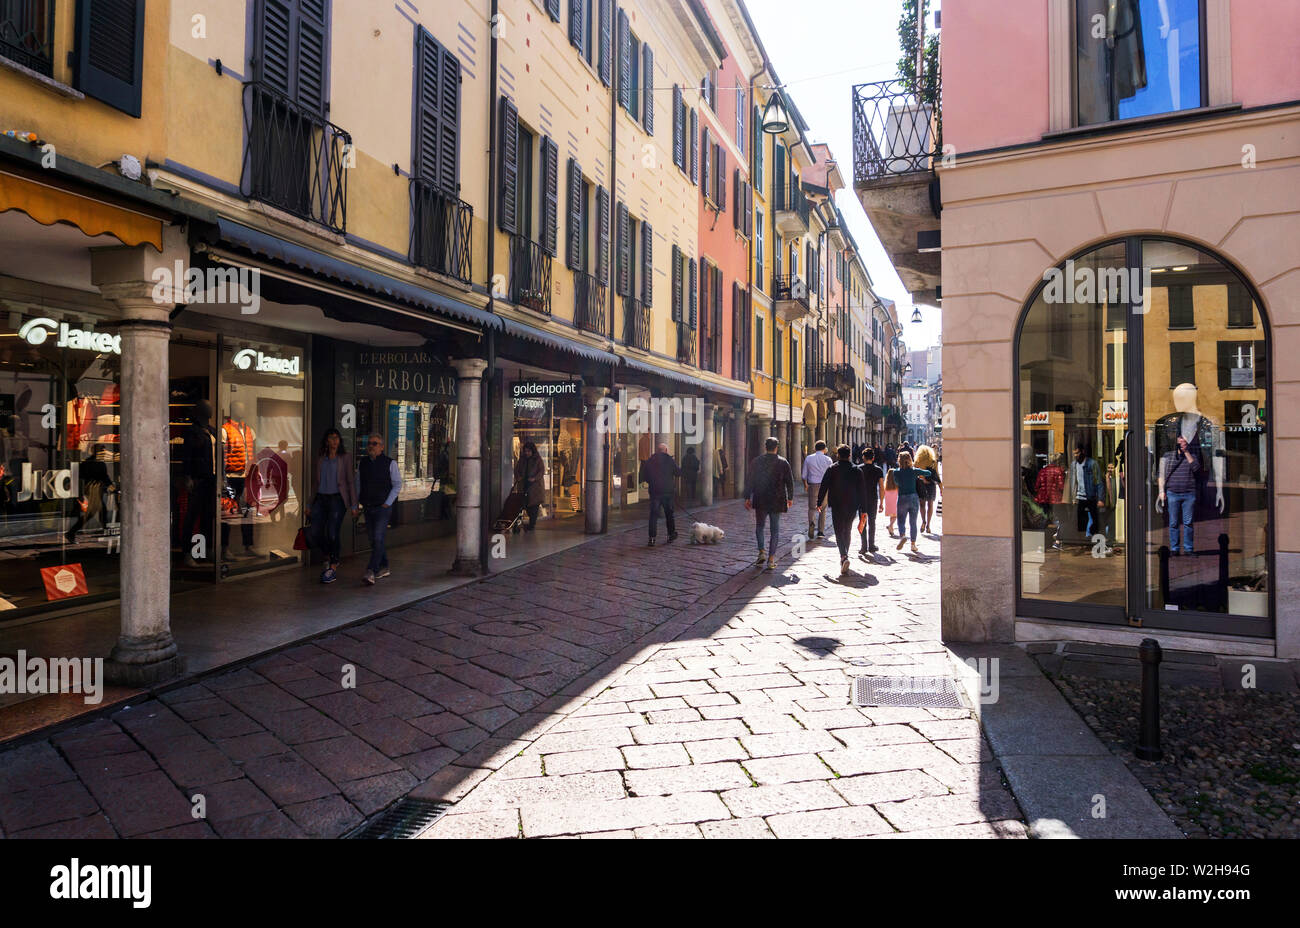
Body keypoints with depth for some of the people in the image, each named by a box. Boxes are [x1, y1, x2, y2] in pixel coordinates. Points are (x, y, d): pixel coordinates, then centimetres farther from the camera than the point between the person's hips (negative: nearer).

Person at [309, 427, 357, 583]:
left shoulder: (345, 457, -1)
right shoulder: (319, 456, 10)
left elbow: (351, 481, -1)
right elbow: (315, 479, 16)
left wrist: (353, 505, -4)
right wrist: (311, 502, 15)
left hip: (337, 499, -4)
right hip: (320, 498, 4)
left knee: (332, 534, -8)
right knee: (316, 533, -2)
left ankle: (332, 569, 6)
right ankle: (330, 559, 24)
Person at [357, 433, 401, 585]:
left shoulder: (390, 463, -4)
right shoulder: (362, 463, 10)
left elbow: (397, 485, -2)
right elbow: (358, 485, 18)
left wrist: (387, 503, -8)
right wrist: (357, 502, 9)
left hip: (383, 508, -5)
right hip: (367, 508, 5)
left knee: (378, 539, -13)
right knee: (373, 539, 10)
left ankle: (371, 571, -17)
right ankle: (383, 568, 24)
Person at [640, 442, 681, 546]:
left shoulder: (649, 460, 4)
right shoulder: (669, 459, -4)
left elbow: (645, 478, 6)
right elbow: (678, 473, -1)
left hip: (654, 491, 1)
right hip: (667, 491, -1)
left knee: (653, 514, 1)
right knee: (669, 514, 13)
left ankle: (652, 538, -6)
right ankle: (671, 535, 21)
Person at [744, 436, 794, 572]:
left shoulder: (756, 461, -1)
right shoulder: (783, 462, -2)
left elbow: (749, 480, 0)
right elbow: (790, 481, 2)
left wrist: (747, 498, 5)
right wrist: (790, 498, 14)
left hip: (760, 500, 0)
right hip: (777, 501, 0)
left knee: (759, 526, 17)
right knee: (774, 530, 5)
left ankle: (762, 551, 2)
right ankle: (771, 559, 2)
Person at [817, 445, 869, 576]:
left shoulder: (831, 469, -3)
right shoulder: (857, 471, 3)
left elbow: (823, 487, -4)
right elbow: (862, 491, 3)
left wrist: (819, 503, 5)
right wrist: (863, 510, 7)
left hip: (837, 506, -3)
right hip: (852, 506, 3)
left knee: (839, 532, -4)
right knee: (847, 531, 18)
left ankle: (844, 556, -25)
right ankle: (844, 556, 29)